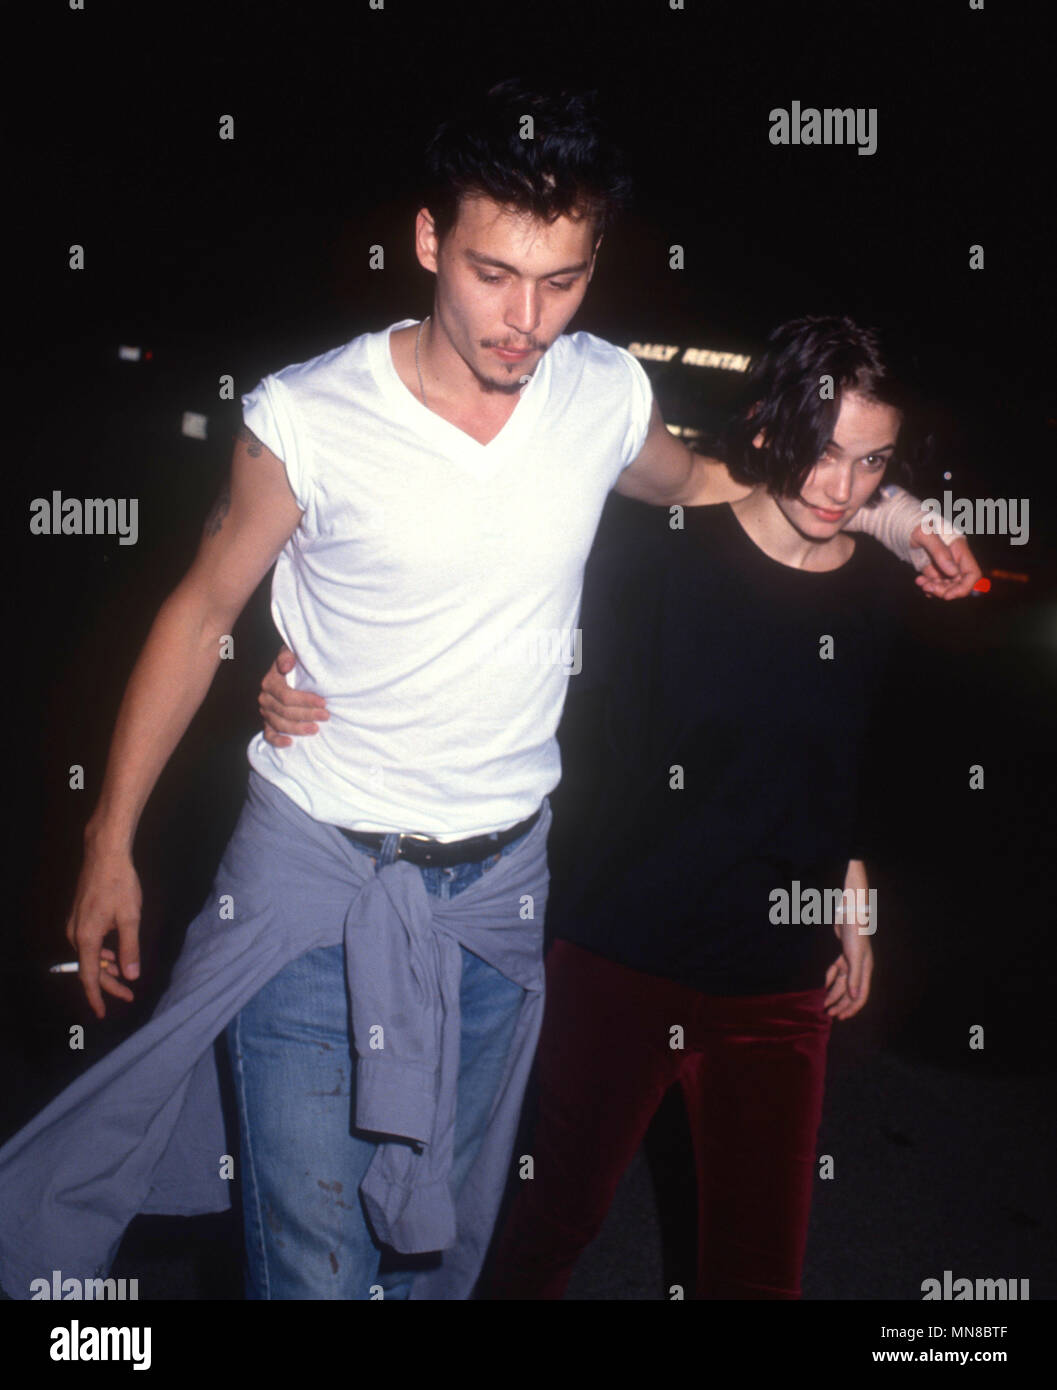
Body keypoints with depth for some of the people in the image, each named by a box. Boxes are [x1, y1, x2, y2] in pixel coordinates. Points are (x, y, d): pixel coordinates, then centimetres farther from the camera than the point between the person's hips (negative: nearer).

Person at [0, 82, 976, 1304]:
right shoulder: (304, 420, -16)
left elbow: (690, 480, 19)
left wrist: (876, 502, 8)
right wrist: (111, 842, 0)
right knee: (316, 1261, 1)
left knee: (441, 1240, 19)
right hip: (313, 870, -3)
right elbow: (200, 615, -3)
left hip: (501, 880, 4)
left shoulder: (606, 394, -5)